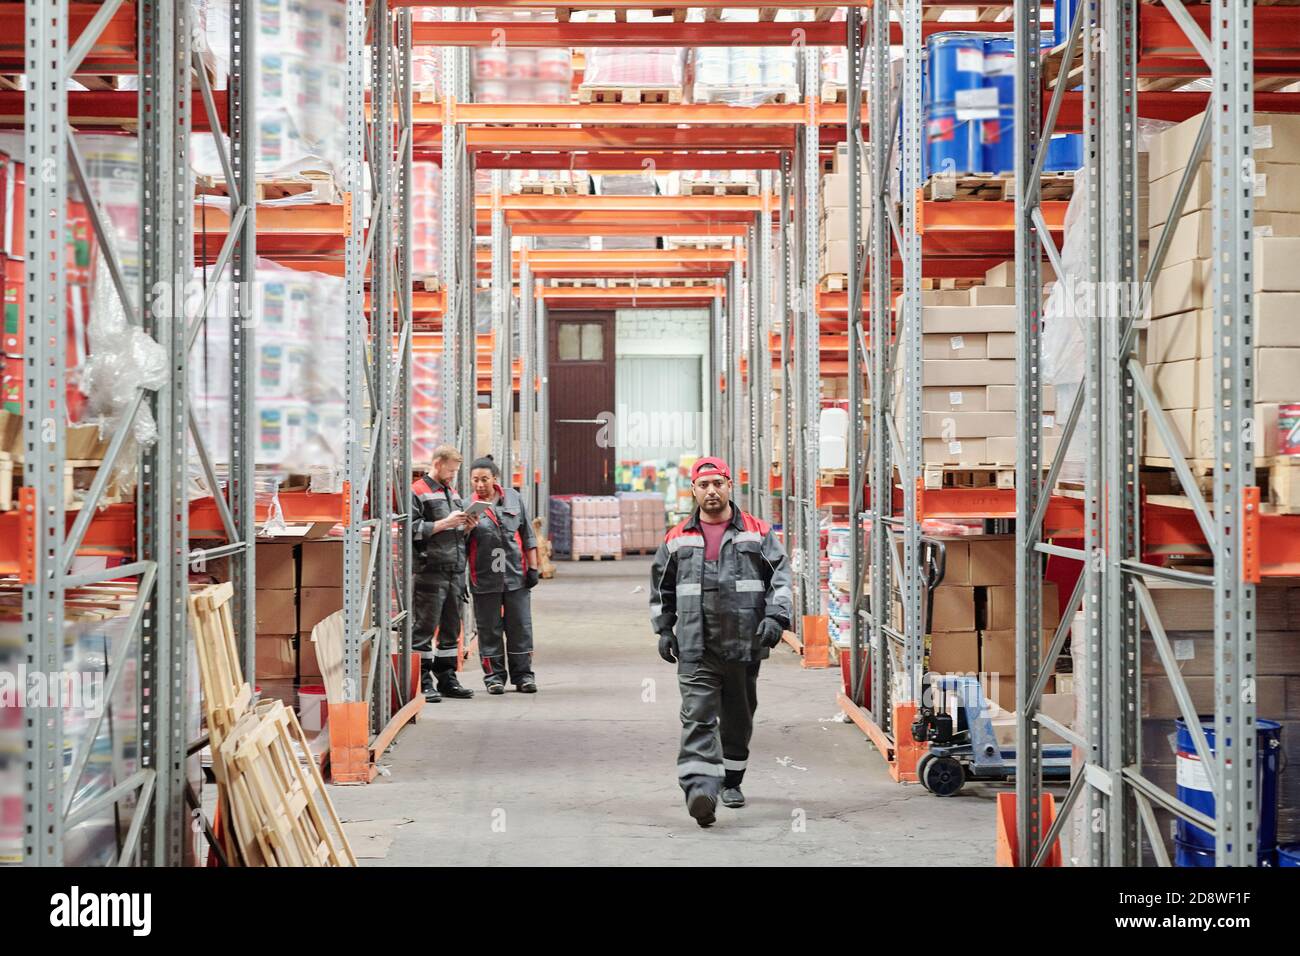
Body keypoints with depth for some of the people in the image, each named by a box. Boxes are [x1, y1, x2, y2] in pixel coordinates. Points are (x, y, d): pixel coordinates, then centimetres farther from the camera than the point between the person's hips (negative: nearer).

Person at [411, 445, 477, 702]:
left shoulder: (453, 494, 22)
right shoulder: (417, 492, -4)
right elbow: (412, 529, -13)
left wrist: (466, 527, 7)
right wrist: (445, 523, -14)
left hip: (455, 571, 8)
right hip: (429, 571, -8)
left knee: (451, 628, 11)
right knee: (424, 628, -5)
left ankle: (447, 679, 18)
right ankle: (423, 682, -2)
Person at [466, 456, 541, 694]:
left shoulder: (513, 498, 7)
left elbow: (527, 535, 11)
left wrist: (533, 568, 7)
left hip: (516, 576, 2)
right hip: (485, 579, -2)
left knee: (520, 628, 5)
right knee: (490, 630, 5)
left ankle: (522, 674, 14)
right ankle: (494, 675, 14)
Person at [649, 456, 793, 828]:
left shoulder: (757, 533, 6)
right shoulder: (677, 539, 10)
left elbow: (781, 578, 2)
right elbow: (661, 586, 19)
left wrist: (775, 617, -12)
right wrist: (663, 629, 13)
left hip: (744, 643, 1)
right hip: (695, 647, -1)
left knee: (739, 716, 13)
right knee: (698, 716, -13)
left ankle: (731, 780, 30)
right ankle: (700, 788, -23)